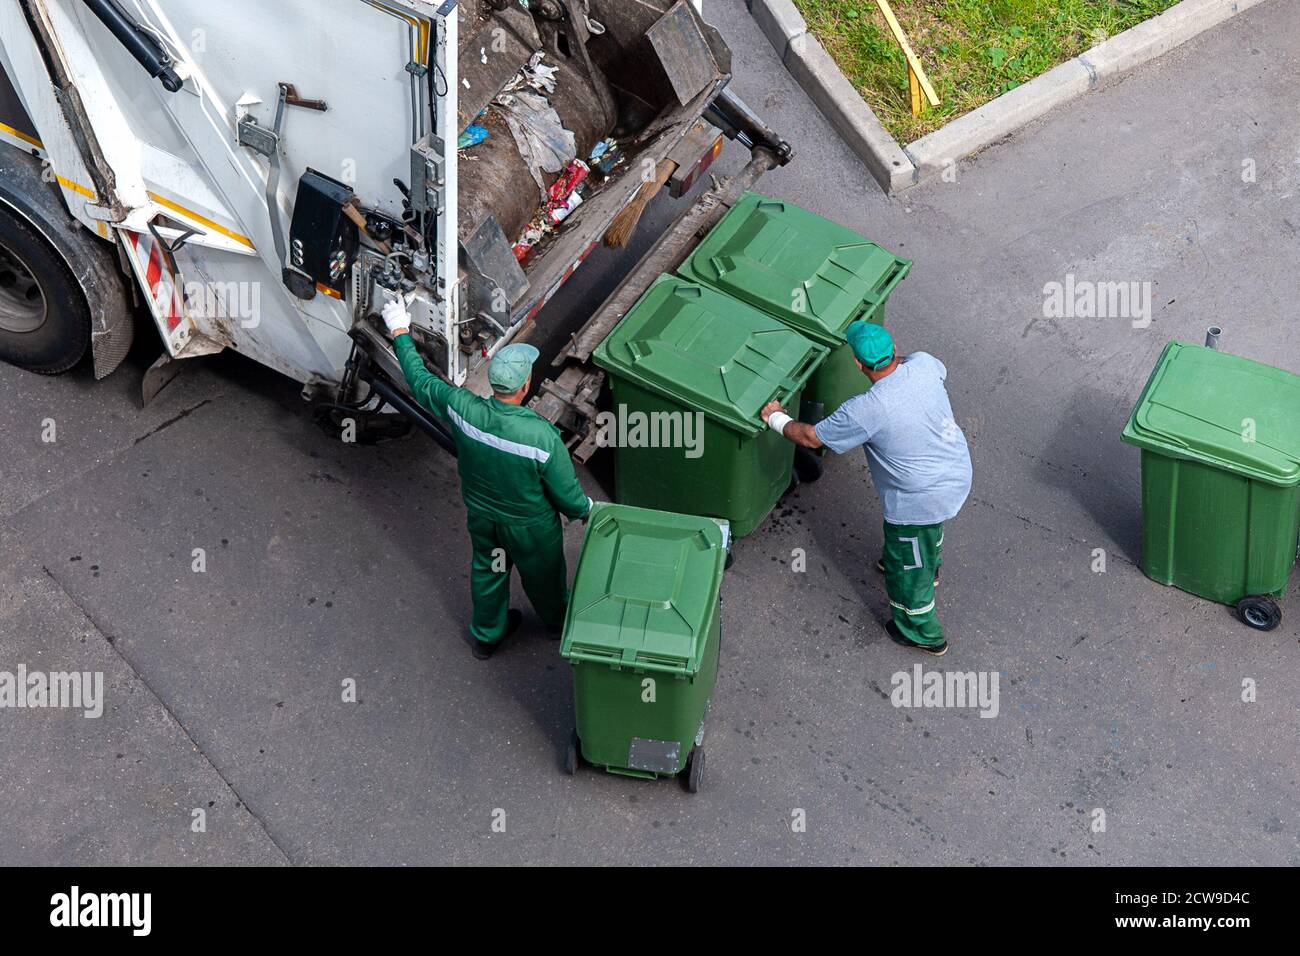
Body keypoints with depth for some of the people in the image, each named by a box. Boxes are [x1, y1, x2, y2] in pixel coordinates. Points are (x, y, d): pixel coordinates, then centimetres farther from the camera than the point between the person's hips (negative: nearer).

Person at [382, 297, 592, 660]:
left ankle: (486, 635, 53)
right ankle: (558, 621, 57)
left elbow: (421, 380, -8)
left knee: (487, 571, 29)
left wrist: (401, 332, 6)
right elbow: (567, 494, -24)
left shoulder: (462, 409, -28)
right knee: (543, 575, 26)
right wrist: (584, 508, 0)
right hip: (529, 526, -3)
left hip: (481, 516, 4)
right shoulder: (543, 437, -39)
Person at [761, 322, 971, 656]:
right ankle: (929, 566, 69)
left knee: (908, 572, 19)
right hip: (959, 474, 7)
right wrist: (894, 356, 26)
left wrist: (776, 419, 3)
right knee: (929, 529, 39)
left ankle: (923, 634, 41)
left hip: (920, 500, -7)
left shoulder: (865, 411, -31)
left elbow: (811, 437, -15)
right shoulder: (923, 365, -15)